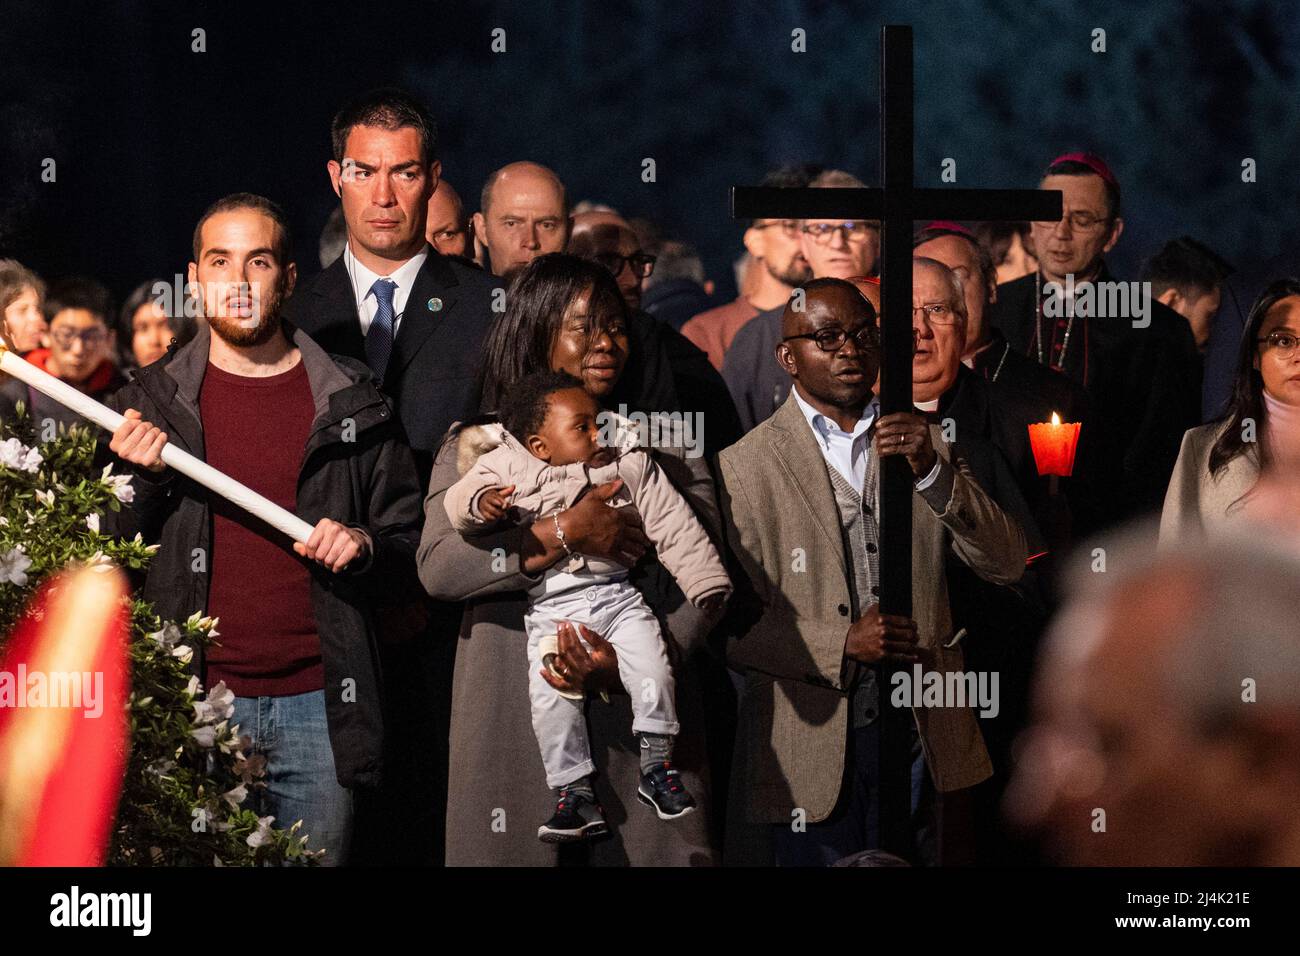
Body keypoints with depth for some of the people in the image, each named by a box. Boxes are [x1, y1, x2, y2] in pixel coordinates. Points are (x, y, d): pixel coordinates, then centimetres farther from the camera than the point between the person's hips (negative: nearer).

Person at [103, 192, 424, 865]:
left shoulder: (353, 405, 7)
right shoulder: (150, 404, 7)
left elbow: (416, 551, 10)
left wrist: (364, 548, -10)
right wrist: (140, 481, -8)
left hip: (317, 708, 0)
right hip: (194, 705, 0)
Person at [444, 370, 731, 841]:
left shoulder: (630, 463, 9)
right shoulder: (510, 469, 3)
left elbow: (674, 525, 9)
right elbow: (458, 500, -3)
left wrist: (706, 582, 3)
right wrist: (480, 501, -28)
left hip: (618, 593, 2)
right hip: (552, 603, -2)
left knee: (652, 673, -16)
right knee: (551, 695, -16)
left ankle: (656, 765, 6)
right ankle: (575, 790, -2)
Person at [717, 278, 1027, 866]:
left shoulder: (925, 446, 9)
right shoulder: (744, 468, -3)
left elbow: (1007, 565, 0)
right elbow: (728, 624, -6)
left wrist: (933, 473, -14)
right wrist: (841, 644, -17)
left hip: (915, 729, 3)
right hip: (809, 743, -3)